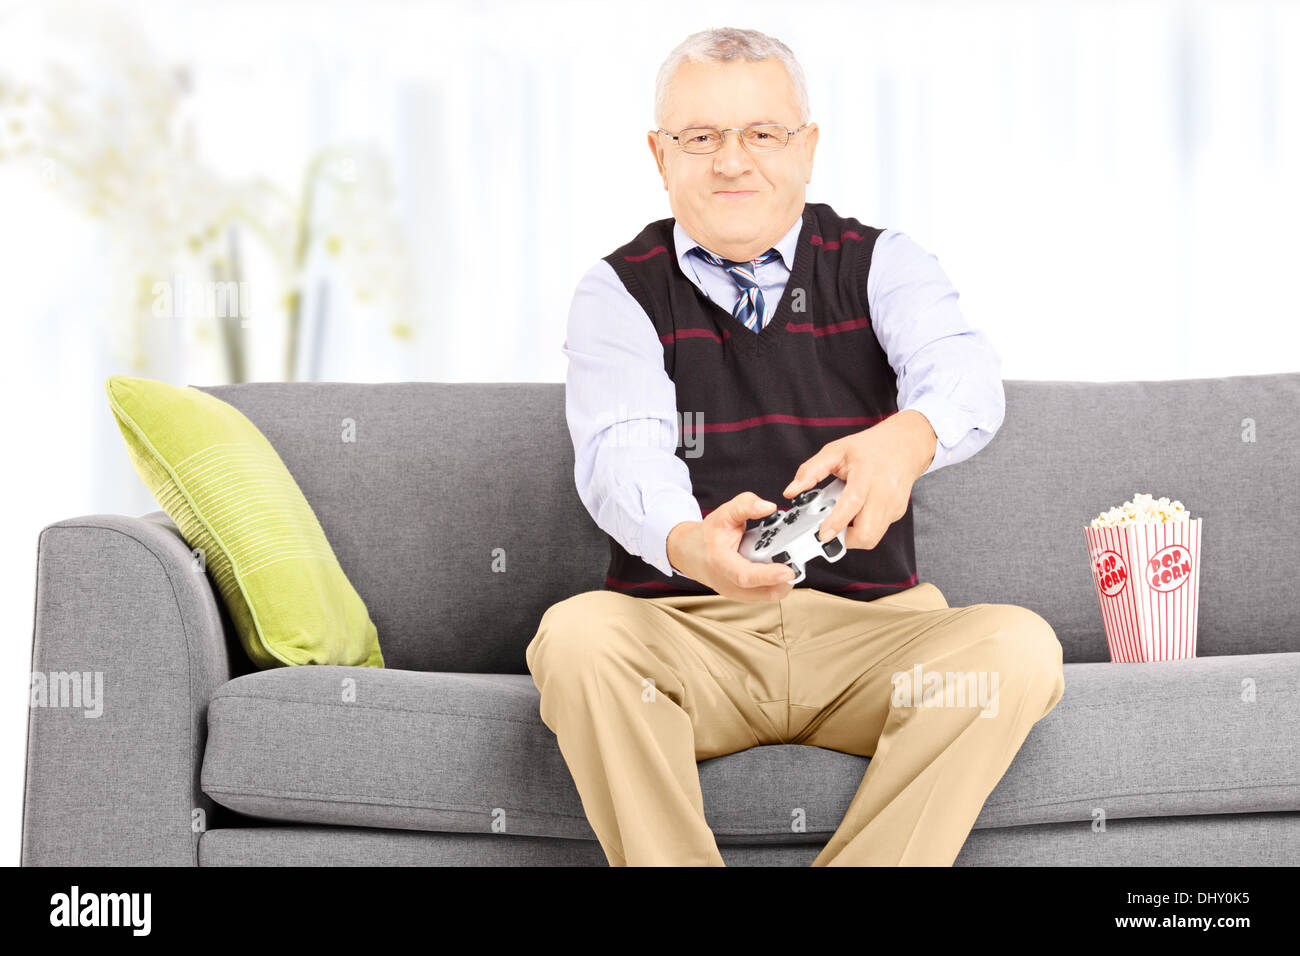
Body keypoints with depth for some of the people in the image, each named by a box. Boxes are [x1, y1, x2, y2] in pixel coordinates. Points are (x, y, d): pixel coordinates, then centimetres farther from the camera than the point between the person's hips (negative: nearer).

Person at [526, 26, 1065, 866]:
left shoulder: (883, 266, 7)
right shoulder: (620, 292, 5)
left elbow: (963, 370, -15)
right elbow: (624, 451, -14)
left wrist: (907, 440, -42)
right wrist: (689, 544, -39)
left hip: (870, 627, 1)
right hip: (685, 625, -1)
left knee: (1020, 646, -27)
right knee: (575, 635, -31)